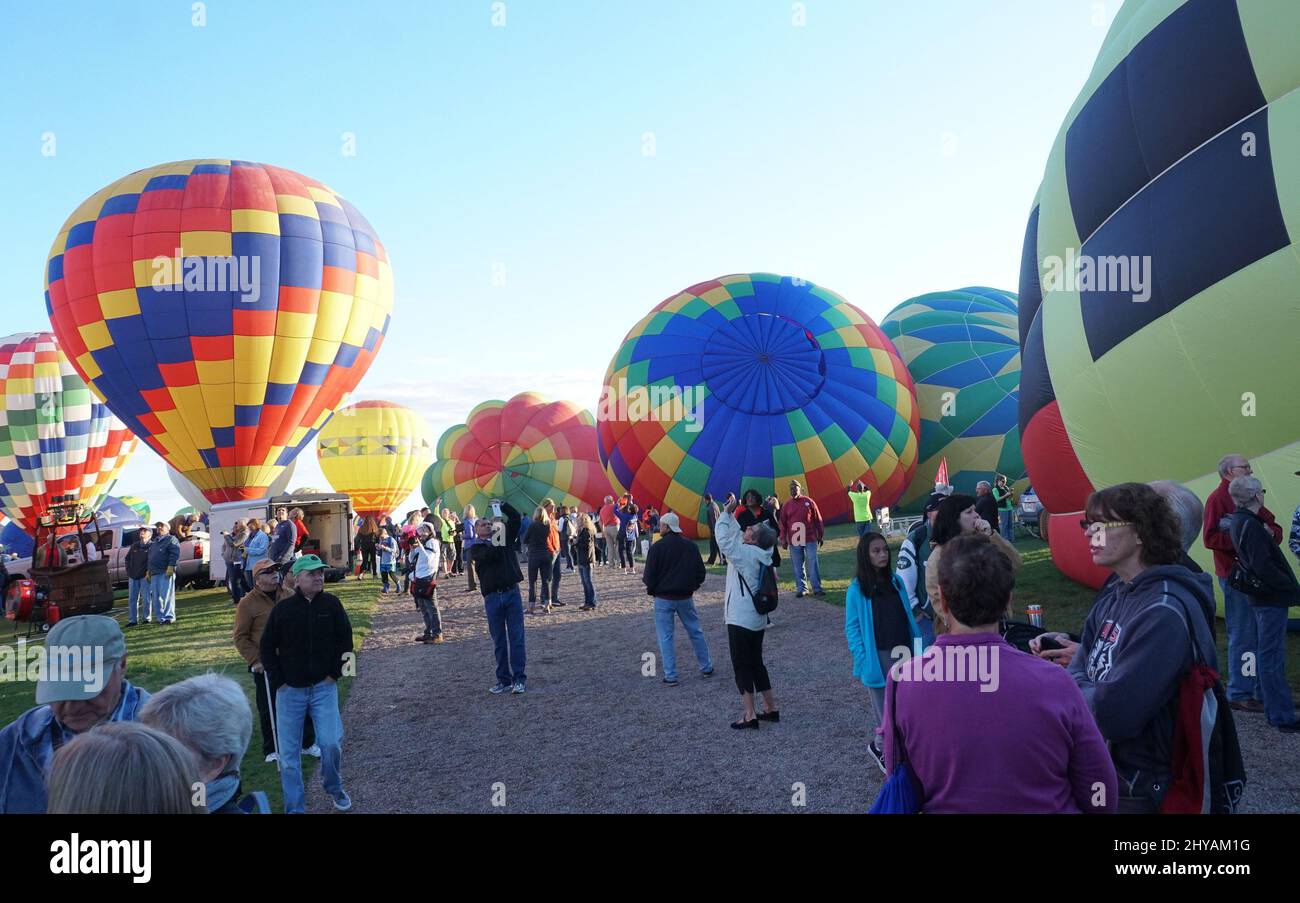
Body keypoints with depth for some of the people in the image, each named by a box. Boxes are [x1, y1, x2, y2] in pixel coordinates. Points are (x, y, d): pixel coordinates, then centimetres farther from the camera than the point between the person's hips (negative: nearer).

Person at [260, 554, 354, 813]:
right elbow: (267, 646, 4)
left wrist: (335, 673, 0)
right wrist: (278, 680, -1)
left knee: (331, 743, -10)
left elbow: (345, 639, 5)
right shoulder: (282, 608, -4)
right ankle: (295, 807, 18)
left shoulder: (332, 604, -1)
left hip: (324, 686, 0)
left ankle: (334, 787, 19)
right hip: (290, 689, 0)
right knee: (289, 751, 4)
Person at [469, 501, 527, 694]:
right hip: (492, 596, -1)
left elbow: (516, 517, 6)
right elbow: (488, 555, -15)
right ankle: (504, 679, 12)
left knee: (516, 637, -2)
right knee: (499, 641, 5)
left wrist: (503, 505, -4)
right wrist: (497, 539, -19)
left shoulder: (504, 537, 13)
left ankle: (518, 678, 1)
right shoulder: (475, 549, 6)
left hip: (512, 592, 1)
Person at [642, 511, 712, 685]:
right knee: (696, 632, 16)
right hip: (686, 597, 4)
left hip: (663, 598, -4)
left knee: (665, 637, 4)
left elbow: (649, 577, -13)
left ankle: (670, 676, 4)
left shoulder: (657, 547, -13)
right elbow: (701, 573, 3)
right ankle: (707, 668, 24)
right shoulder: (691, 546, 0)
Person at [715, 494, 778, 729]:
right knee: (756, 663, 17)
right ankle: (770, 708, 23)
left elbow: (724, 537, -21)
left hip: (740, 619, -8)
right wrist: (730, 514, 11)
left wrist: (725, 512, -11)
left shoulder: (745, 553, -17)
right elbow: (736, 534, 15)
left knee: (742, 666, -2)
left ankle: (749, 715, -1)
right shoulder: (759, 554, 5)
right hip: (757, 618, 9)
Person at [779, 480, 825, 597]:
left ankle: (817, 588, 4)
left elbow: (818, 519, 6)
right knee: (798, 566, 5)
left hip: (810, 539, -1)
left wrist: (820, 535, 7)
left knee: (813, 564, 0)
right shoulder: (786, 505, 4)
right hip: (794, 541, 1)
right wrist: (783, 540, 2)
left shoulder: (809, 502, 1)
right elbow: (783, 524, 6)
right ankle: (801, 589, 11)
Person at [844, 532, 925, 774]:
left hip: (904, 652, 5)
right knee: (886, 706, 0)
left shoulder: (895, 581, 6)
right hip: (879, 655, -4)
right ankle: (879, 747, 22)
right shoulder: (857, 588, -8)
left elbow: (908, 617, 12)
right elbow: (852, 627, -7)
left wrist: (918, 649, 6)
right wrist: (863, 660, -13)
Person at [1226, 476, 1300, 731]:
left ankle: (1274, 708, 30)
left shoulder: (1238, 522, 10)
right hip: (1271, 598, -10)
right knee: (1272, 658, -5)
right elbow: (1265, 568, -23)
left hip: (1261, 596, 10)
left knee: (1267, 655, 18)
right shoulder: (1251, 525, -20)